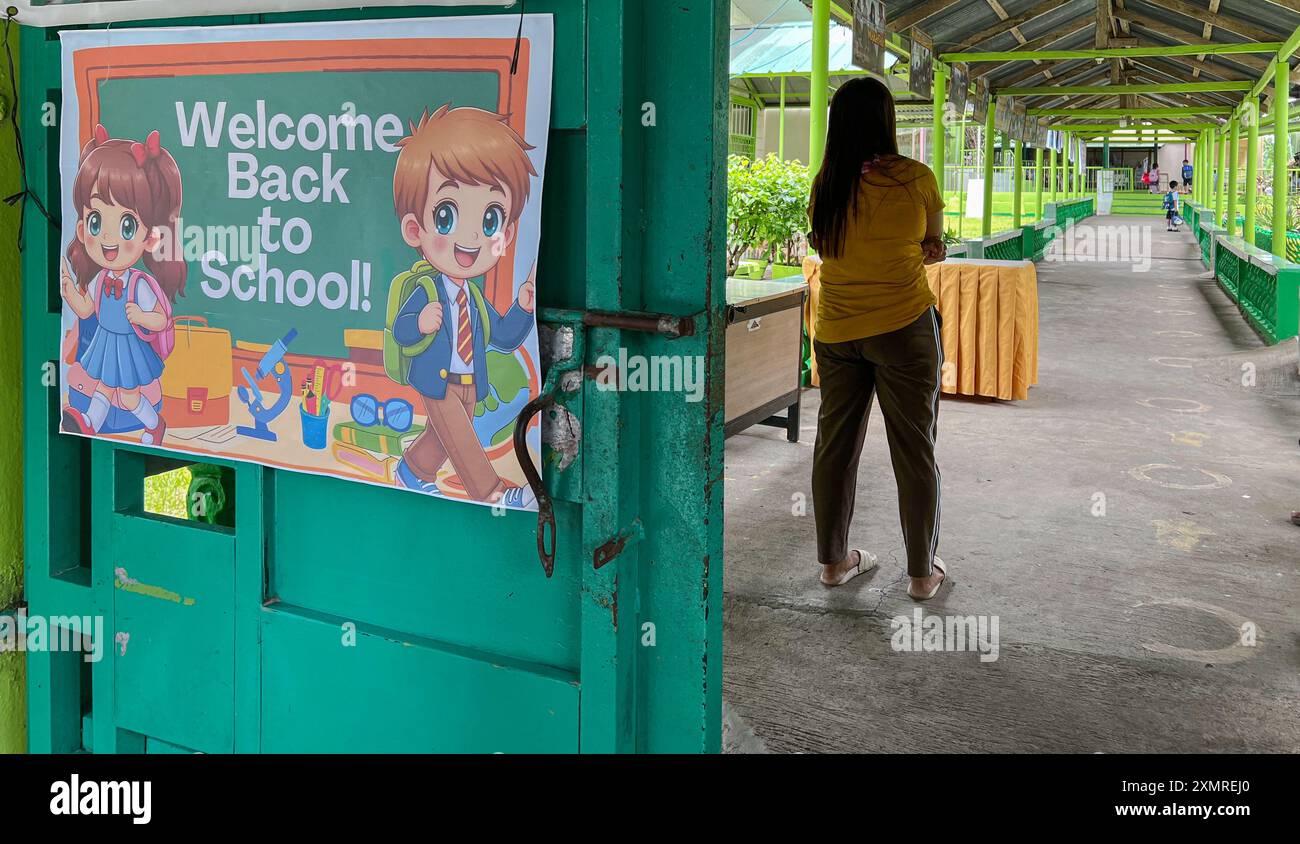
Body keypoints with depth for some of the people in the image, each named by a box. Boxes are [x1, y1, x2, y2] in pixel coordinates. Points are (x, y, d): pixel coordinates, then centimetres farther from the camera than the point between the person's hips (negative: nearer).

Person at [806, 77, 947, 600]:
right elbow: (934, 244, 6)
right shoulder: (915, 179, -8)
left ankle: (833, 560, 22)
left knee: (835, 444, 13)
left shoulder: (826, 184, 0)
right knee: (914, 450, 6)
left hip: (835, 331, 4)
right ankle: (922, 572, 14)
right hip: (902, 327, -4)